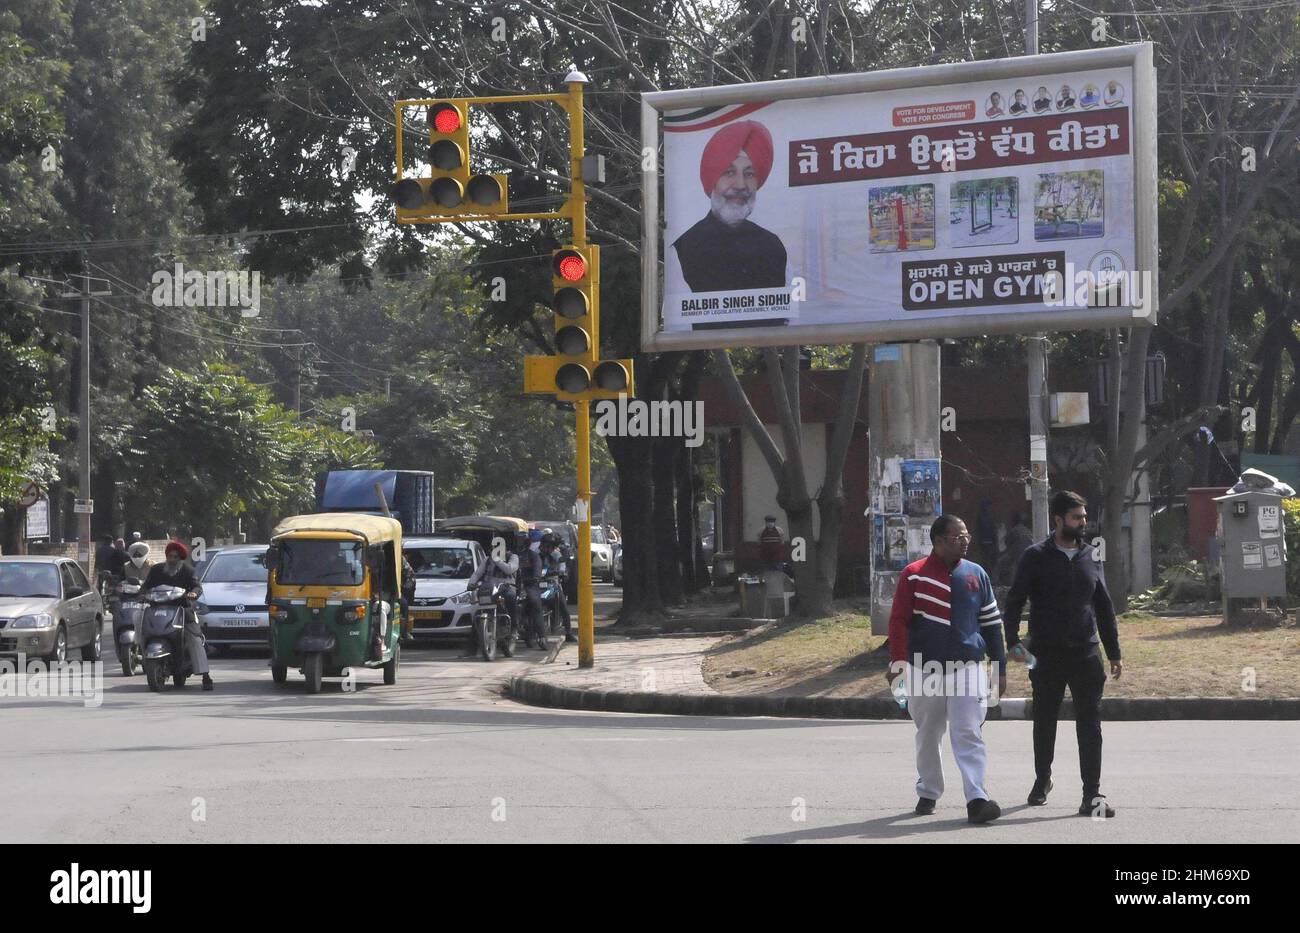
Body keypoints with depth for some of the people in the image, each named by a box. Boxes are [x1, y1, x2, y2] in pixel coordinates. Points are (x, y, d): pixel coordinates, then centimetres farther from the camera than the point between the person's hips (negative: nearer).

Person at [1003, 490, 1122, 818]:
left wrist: (1114, 652, 13)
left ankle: (1092, 794, -7)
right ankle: (1042, 780, 31)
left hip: (1085, 654, 2)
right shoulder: (1036, 557, -2)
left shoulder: (1090, 557, 9)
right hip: (1046, 655, -2)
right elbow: (1014, 602, -3)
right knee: (1045, 722, 11)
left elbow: (1104, 607, 15)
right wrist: (1013, 642, -16)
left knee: (1090, 724, -6)